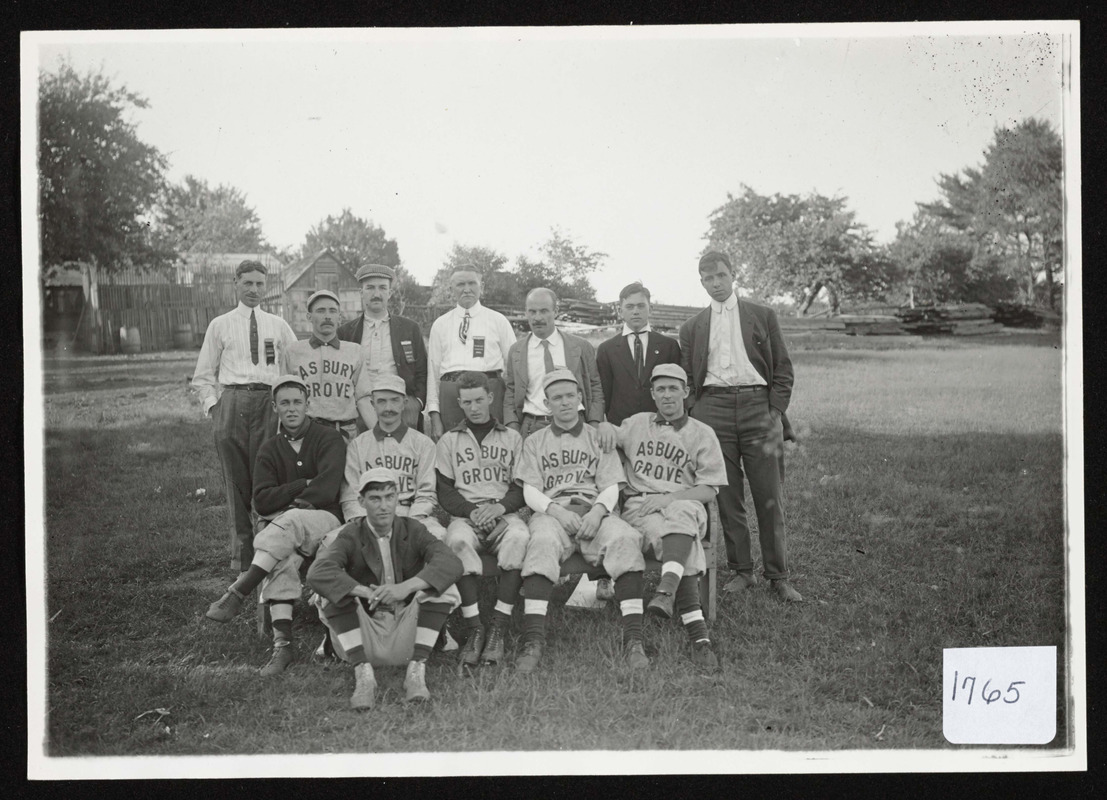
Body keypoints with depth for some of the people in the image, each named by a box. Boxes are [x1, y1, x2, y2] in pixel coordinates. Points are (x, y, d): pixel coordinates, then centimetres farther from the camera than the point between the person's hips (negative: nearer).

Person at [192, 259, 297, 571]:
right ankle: (241, 553, 8)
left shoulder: (278, 326, 13)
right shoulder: (219, 326, 10)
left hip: (268, 402, 0)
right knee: (237, 480, 1)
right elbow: (203, 375, 14)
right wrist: (212, 405, 1)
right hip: (231, 402, 0)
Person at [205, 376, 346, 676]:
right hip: (285, 526, 3)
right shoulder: (269, 449, 15)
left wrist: (288, 504, -8)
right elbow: (261, 501, 3)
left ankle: (237, 594, -38)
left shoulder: (329, 439, 3)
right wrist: (303, 485, -7)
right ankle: (282, 644, -37)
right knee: (281, 559, -32)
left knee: (290, 521, -37)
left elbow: (327, 488, -12)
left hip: (327, 519, -3)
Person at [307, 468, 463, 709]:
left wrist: (406, 587, -34)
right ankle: (363, 674, -26)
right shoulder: (351, 535, -3)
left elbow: (452, 563, -19)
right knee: (331, 593, -24)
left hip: (407, 632, 1)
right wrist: (367, 593, -37)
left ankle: (416, 672, -23)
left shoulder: (411, 530, 0)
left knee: (443, 588, -21)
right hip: (365, 638, -1)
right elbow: (317, 572, -24)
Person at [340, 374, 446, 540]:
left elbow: (426, 495, 6)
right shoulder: (357, 445, 17)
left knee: (438, 534, -35)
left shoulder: (423, 443, 15)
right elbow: (350, 497, 9)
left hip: (413, 517, 0)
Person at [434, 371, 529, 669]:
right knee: (458, 541, -37)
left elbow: (523, 488, 11)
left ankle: (498, 630, -35)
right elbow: (444, 491, 10)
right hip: (464, 514, 0)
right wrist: (472, 511, -9)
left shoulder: (512, 438, 19)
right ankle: (474, 630, -35)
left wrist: (500, 507, -10)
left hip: (504, 514, 0)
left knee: (519, 538, -36)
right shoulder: (449, 440, 18)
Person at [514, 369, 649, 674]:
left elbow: (611, 487, 11)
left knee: (626, 539, -33)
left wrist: (597, 511, -12)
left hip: (595, 510, 1)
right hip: (551, 511, -1)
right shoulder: (534, 442, 21)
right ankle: (533, 641, -43)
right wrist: (557, 510, -12)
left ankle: (633, 639, -37)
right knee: (542, 542, -37)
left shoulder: (599, 438, 21)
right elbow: (530, 491, 9)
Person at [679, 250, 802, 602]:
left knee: (770, 498, -2)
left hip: (758, 405, -1)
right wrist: (693, 419, 1)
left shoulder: (762, 316, 11)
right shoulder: (692, 328, 15)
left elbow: (783, 368, 8)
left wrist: (776, 412, -3)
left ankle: (778, 576, 5)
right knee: (727, 498, 3)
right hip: (713, 408, 2)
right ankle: (741, 571, 13)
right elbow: (687, 379, 15)